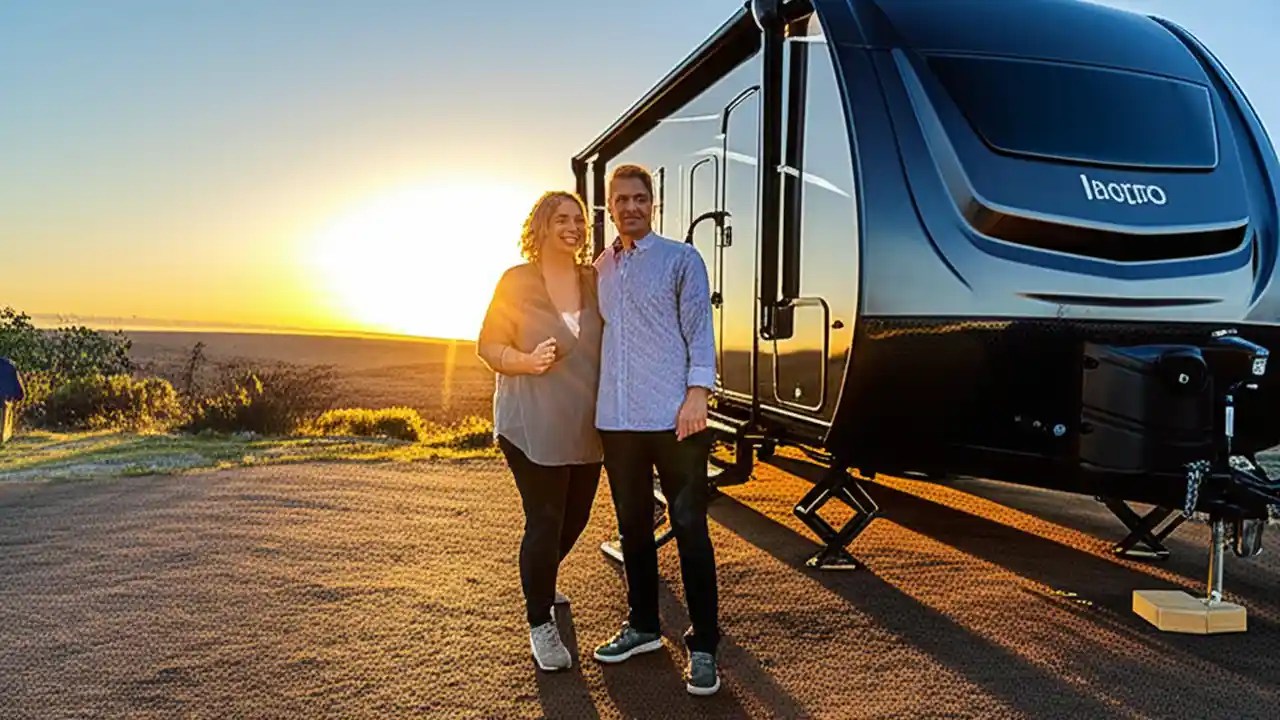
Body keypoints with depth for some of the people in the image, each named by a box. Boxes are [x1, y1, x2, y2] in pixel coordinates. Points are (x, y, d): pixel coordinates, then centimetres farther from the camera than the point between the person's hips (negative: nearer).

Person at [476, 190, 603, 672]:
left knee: (575, 516, 16)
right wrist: (528, 361, -22)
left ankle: (540, 582, 45)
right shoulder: (517, 281, -5)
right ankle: (541, 625, 13)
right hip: (533, 426, -5)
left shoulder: (595, 281, 7)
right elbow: (488, 346, -5)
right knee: (545, 521, -4)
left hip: (586, 425, 5)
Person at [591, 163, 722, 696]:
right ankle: (643, 626, 30)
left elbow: (699, 328, -4)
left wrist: (697, 393, -15)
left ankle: (702, 646, 10)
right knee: (633, 526, 14)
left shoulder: (681, 259, 2)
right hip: (616, 420, 5)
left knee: (690, 529, 0)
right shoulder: (600, 268, 15)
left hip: (673, 418, -5)